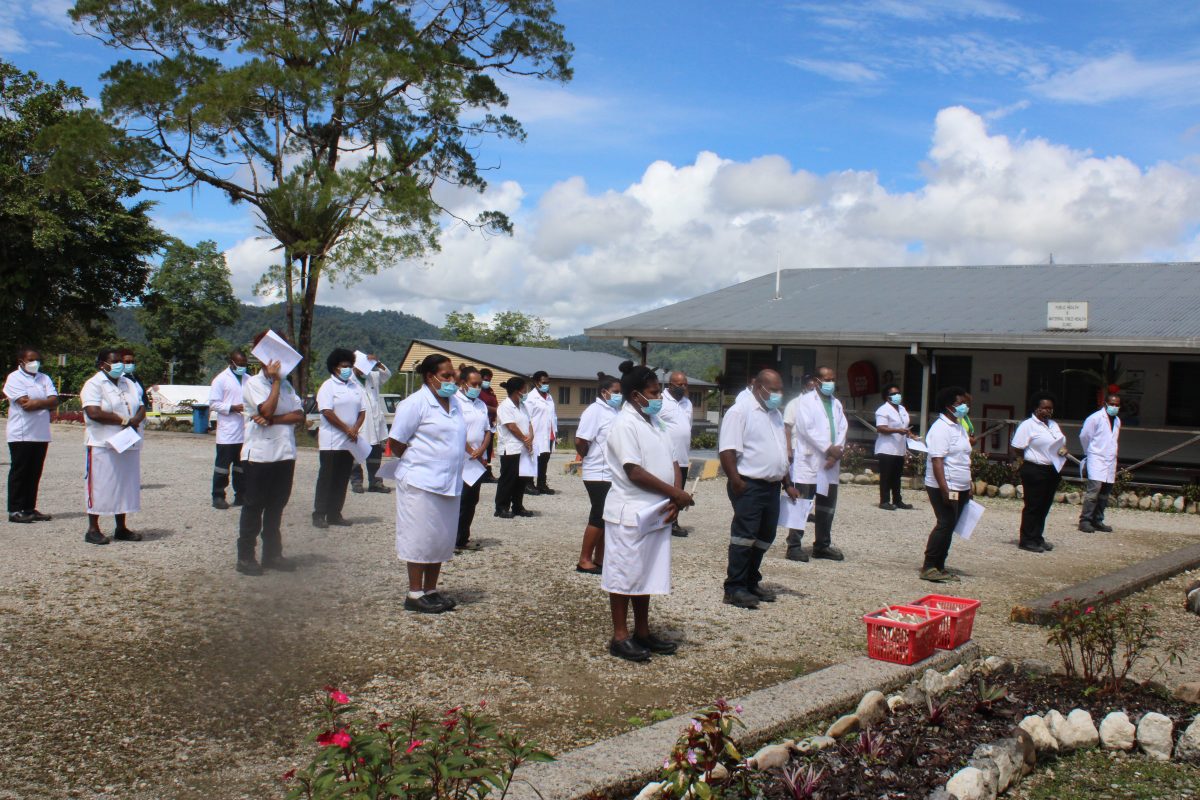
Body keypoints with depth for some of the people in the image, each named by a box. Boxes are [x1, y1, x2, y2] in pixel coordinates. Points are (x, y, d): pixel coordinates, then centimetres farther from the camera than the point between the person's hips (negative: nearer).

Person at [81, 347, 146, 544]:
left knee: (125, 486, 10)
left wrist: (135, 420, -10)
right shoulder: (94, 385, -6)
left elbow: (141, 408, 14)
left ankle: (121, 528, 18)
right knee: (100, 486, -3)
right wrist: (124, 420, -15)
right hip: (103, 446, -7)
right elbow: (94, 413, -19)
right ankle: (93, 530, 4)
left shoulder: (129, 384, 17)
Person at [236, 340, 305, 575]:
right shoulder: (252, 384, -5)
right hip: (258, 455, -6)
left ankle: (272, 554, 22)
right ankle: (245, 557, 8)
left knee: (276, 507, 12)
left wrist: (273, 420, -14)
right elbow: (267, 409, -21)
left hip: (285, 454, 6)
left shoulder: (286, 384, 12)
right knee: (253, 507, 1)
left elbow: (299, 415, 1)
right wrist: (275, 381, -12)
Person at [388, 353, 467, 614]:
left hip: (449, 484, 8)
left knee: (442, 540, 12)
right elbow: (396, 442, -10)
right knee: (421, 539, -2)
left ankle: (431, 590, 23)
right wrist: (415, 461, 1)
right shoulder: (415, 403, -11)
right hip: (421, 484, -8)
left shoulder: (455, 404, 13)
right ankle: (415, 594, 8)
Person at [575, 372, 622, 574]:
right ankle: (584, 560, 5)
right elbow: (580, 441, -19)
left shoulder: (615, 411, 12)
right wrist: (589, 458, -2)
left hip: (614, 474, 8)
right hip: (599, 474, -8)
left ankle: (599, 558, 19)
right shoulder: (595, 411, -14)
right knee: (599, 517, -4)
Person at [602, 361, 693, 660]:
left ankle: (642, 632, 25)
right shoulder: (625, 425, -13)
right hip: (630, 514, -8)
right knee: (624, 575, 1)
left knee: (646, 574, 15)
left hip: (656, 512, 8)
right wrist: (675, 493, -17)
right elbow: (634, 472, -20)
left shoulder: (654, 423, 14)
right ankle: (620, 638, 9)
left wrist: (675, 498, -5)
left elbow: (671, 462, 11)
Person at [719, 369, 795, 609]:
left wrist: (788, 484, 19)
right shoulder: (740, 411, -10)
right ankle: (734, 588, 0)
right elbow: (727, 450, -18)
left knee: (765, 537, 13)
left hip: (772, 486, 9)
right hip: (749, 486, -8)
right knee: (744, 537, -6)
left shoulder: (776, 415, 17)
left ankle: (751, 582, 25)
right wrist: (736, 482, -21)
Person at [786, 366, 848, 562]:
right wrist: (829, 449, -16)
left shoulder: (837, 404, 17)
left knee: (828, 505, 11)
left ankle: (822, 545, 21)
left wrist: (836, 453, -8)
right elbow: (807, 428, -14)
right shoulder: (806, 401, -3)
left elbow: (842, 429, 8)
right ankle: (794, 546, -1)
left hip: (830, 463, 7)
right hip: (808, 461, -7)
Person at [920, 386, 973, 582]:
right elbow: (937, 461, -21)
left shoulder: (959, 428, 16)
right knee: (945, 525, -11)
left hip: (959, 488, 9)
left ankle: (939, 566, 17)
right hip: (944, 488, -9)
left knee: (948, 527, 10)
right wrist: (944, 489, -26)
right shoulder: (940, 428, -14)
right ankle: (928, 567, -6)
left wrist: (968, 488, 21)